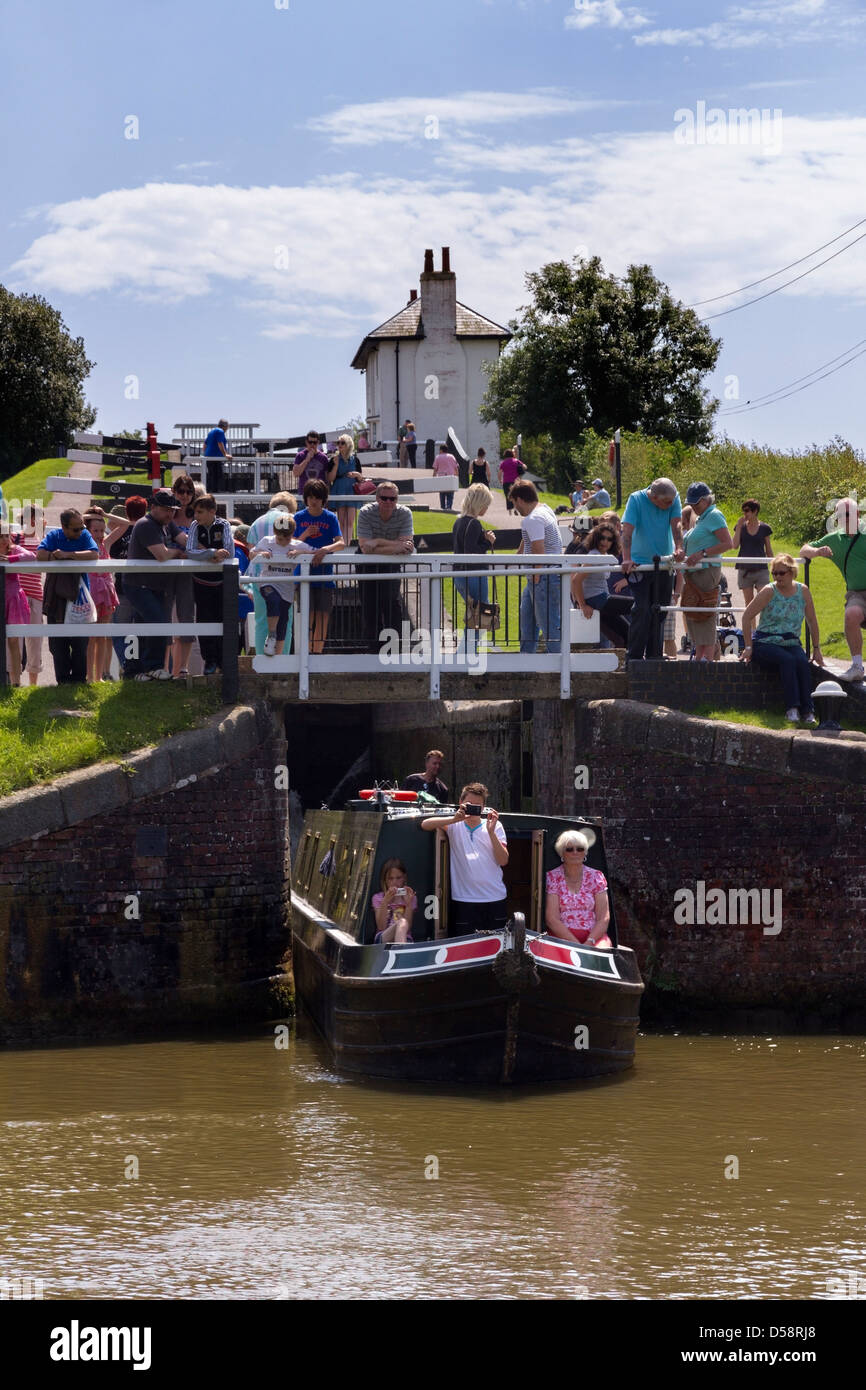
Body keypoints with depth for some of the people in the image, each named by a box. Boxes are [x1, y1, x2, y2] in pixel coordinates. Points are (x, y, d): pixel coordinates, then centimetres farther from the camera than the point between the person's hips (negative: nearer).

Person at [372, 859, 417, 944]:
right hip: (383, 939, -1)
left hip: (404, 939, 1)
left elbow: (408, 927, 1)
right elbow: (381, 927, -1)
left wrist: (409, 903, -7)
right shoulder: (378, 898, 12)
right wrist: (385, 903, -10)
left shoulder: (410, 898, 14)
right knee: (402, 923, -34)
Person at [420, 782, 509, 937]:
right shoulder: (455, 825, 6)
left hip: (495, 900, 1)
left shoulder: (494, 825, 8)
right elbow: (425, 825, -9)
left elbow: (503, 860, 0)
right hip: (464, 900, -1)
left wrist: (491, 832, -12)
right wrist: (454, 819, -20)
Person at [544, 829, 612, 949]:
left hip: (594, 935, 2)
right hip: (561, 936, -2)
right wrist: (577, 945, -16)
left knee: (602, 950, -31)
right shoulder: (553, 877, 5)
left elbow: (603, 918, 4)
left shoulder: (596, 876, 11)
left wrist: (589, 942, -14)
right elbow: (551, 919, -4)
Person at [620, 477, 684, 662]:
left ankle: (654, 655, 17)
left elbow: (676, 524, -13)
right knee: (642, 611, -12)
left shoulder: (673, 498, -4)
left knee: (660, 613, 8)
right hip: (641, 564, -4)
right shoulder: (636, 500, -13)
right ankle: (635, 657, -9)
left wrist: (679, 548, -31)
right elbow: (627, 530, -21)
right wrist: (626, 558, -34)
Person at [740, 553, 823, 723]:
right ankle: (792, 709, -38)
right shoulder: (769, 592, -5)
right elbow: (747, 616, -5)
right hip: (765, 644, -3)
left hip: (791, 644, 3)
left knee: (802, 662, -29)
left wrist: (816, 649, 13)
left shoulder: (803, 591, 5)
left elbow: (812, 621, 14)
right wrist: (748, 648, -8)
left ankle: (808, 711, -34)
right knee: (788, 660, -33)